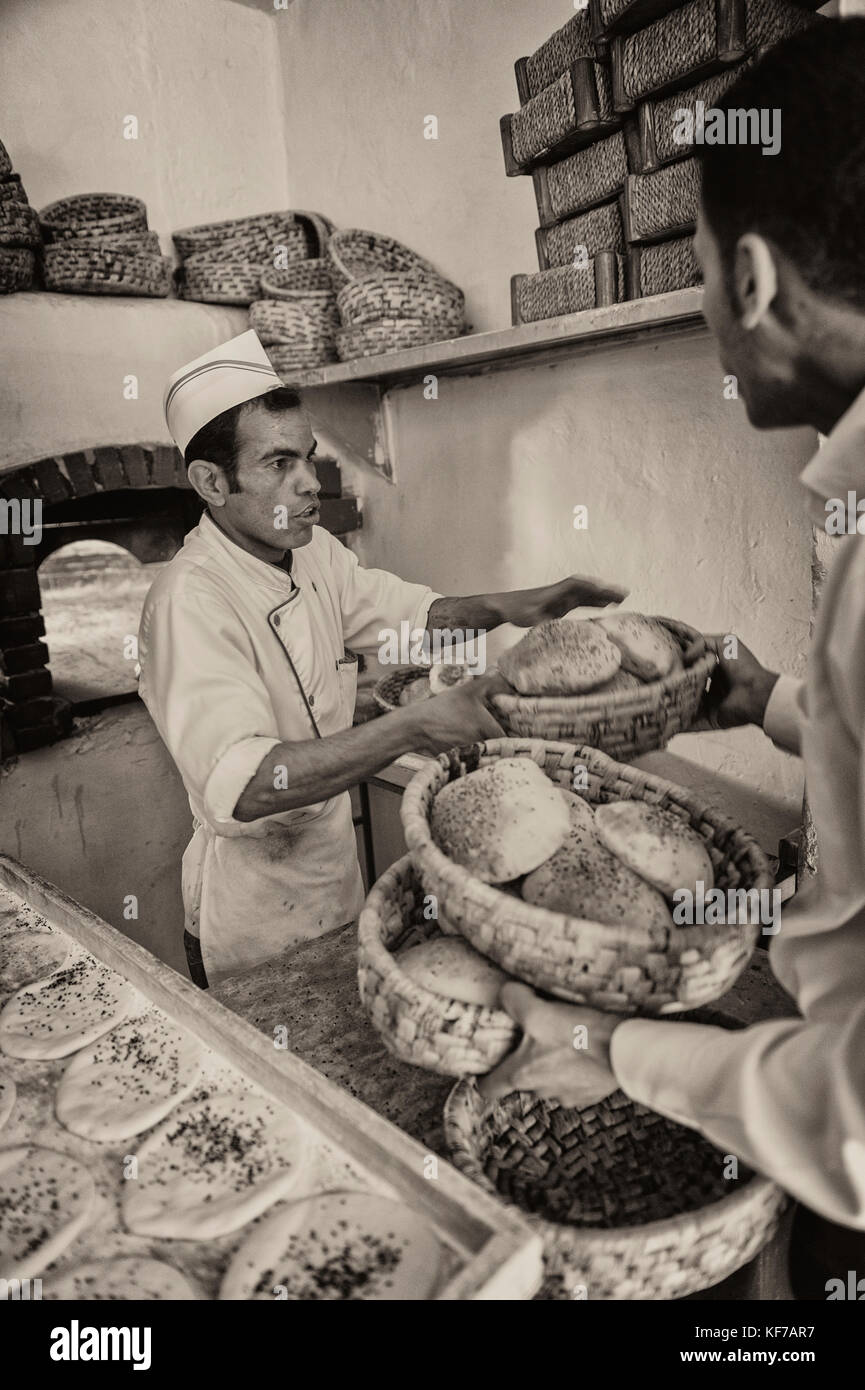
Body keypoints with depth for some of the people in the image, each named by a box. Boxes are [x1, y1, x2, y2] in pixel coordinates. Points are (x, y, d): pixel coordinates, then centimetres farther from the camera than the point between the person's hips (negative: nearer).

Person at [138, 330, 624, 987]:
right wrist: (412, 729, -46)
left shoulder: (312, 549, -3)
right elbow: (241, 787, -40)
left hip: (338, 878, 7)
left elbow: (408, 611, 10)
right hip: (255, 917, -7)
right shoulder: (191, 600, -28)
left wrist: (501, 607, -10)